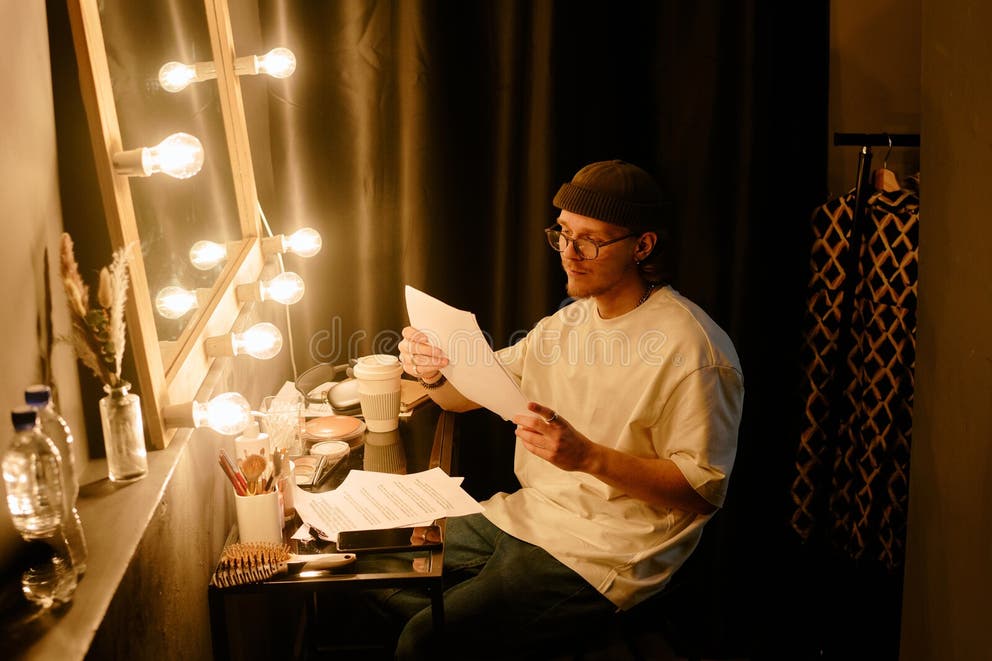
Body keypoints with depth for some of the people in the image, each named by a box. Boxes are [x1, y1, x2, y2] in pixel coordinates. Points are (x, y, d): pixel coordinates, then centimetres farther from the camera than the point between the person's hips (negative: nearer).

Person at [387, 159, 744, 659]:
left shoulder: (691, 348, -17)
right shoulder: (569, 320, 9)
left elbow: (704, 490, -18)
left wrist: (590, 457, -28)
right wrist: (433, 371, -11)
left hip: (602, 555, -8)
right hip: (527, 513, 8)